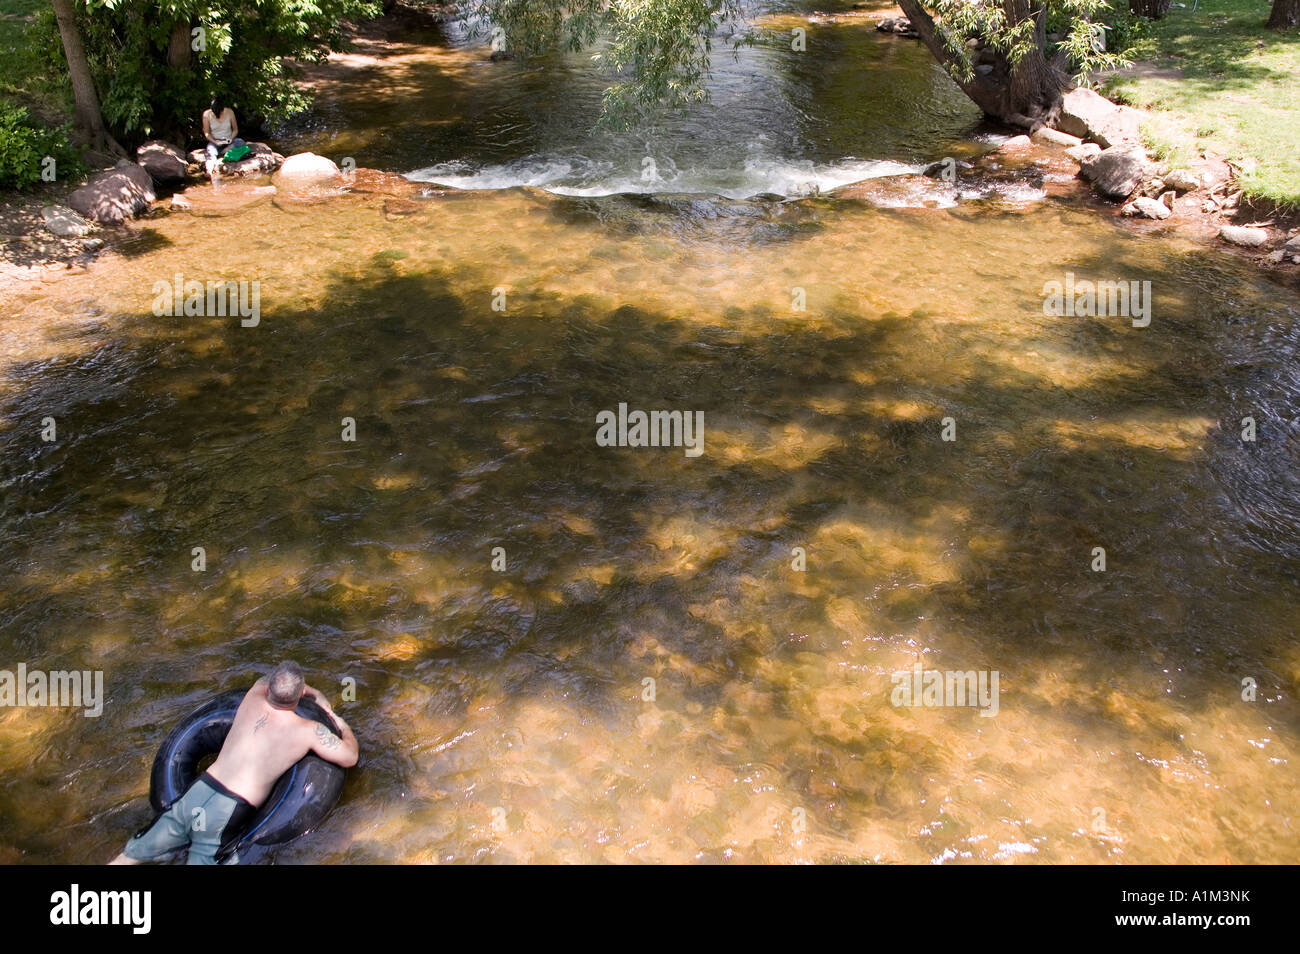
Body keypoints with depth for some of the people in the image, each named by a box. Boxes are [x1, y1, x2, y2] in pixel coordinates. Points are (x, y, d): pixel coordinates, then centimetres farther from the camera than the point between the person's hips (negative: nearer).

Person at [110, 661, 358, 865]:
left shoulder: (253, 698, 7)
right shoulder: (309, 731, -7)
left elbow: (266, 680, 32)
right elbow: (349, 758, 3)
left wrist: (315, 693, 33)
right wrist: (343, 726, 22)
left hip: (196, 793, 5)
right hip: (228, 814, -5)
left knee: (131, 855, 16)